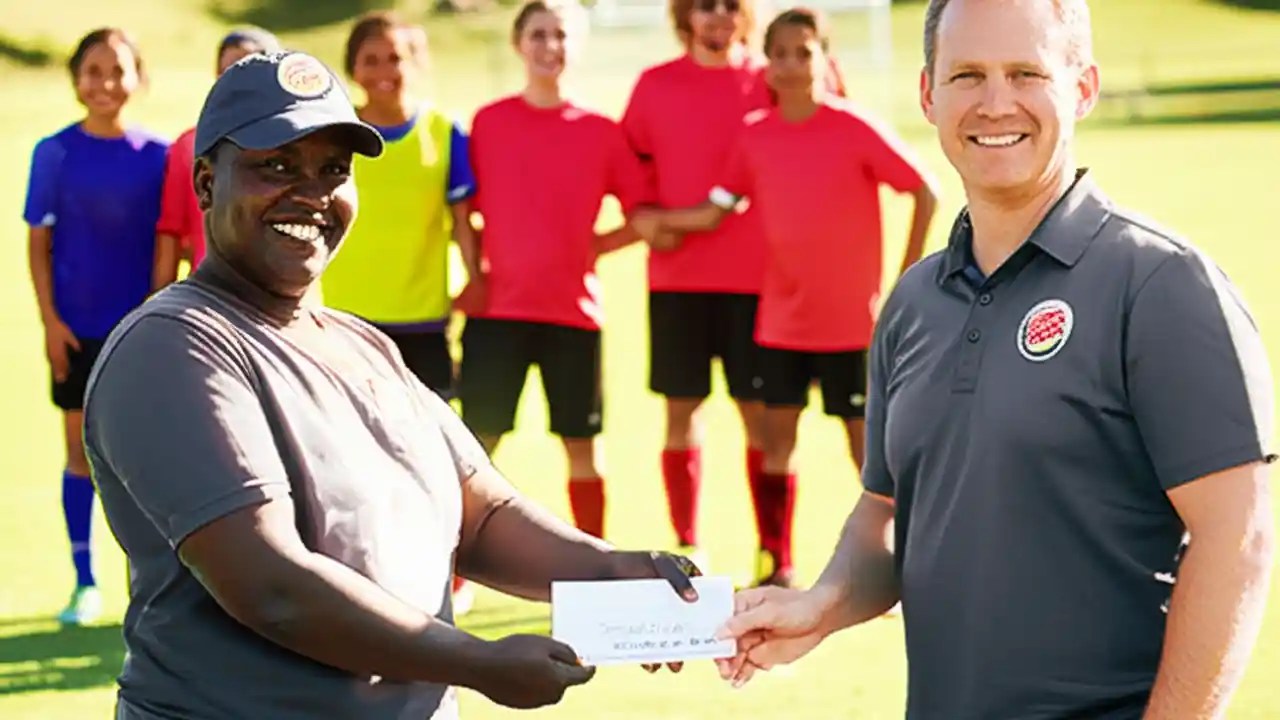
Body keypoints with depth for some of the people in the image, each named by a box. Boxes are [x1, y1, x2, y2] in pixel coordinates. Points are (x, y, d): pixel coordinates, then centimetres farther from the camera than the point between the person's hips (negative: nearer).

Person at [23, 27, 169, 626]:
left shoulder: (157, 154, -1)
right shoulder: (55, 153, -2)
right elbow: (39, 241, 0)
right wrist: (50, 320, -6)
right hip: (77, 327, 0)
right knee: (81, 446, 6)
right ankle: (85, 582, 14)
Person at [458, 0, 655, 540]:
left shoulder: (600, 132, 3)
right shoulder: (488, 122, 3)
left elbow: (642, 218, 7)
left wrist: (590, 247, -2)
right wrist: (474, 273, -2)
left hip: (574, 308, 0)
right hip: (497, 307, 0)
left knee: (581, 446, 5)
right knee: (477, 443, -1)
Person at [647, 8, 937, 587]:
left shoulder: (855, 130, -10)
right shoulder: (754, 136, 1)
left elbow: (925, 192, -6)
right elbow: (712, 212, 2)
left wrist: (907, 283, -8)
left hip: (850, 319, -4)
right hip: (780, 318, 4)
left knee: (865, 440, 1)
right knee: (776, 436, 5)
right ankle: (778, 567, 13)